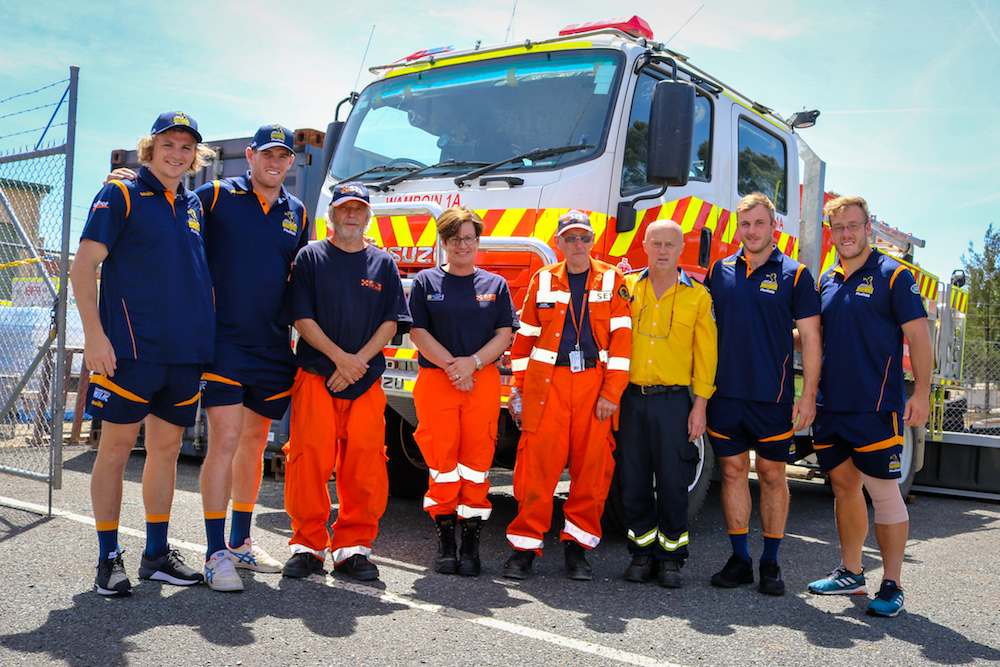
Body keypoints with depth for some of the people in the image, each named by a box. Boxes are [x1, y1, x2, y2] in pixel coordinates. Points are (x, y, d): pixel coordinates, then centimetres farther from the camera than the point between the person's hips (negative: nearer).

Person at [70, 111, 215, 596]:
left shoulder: (194, 206, 17)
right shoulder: (120, 196, 0)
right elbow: (83, 267, -6)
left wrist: (207, 337, 18)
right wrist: (94, 334, -14)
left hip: (185, 351, 6)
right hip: (131, 350, -5)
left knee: (167, 448, 10)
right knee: (116, 448, 0)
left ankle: (157, 554, 21)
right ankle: (109, 560, 12)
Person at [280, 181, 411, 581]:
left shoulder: (383, 263, 15)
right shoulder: (311, 257, 9)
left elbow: (391, 322, 7)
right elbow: (302, 317, 0)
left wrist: (358, 361, -7)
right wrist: (340, 357, -10)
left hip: (366, 379, 2)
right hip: (316, 373, -2)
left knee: (365, 462, -4)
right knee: (310, 458, -8)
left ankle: (353, 547, 8)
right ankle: (308, 545, 6)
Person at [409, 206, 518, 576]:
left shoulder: (495, 285, 12)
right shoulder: (426, 281, 9)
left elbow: (504, 335, 6)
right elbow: (418, 332, 1)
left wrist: (473, 361, -10)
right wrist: (450, 365, -11)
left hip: (483, 381, 1)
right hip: (435, 380, -1)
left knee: (477, 462, -1)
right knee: (442, 462, -2)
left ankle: (471, 543, 8)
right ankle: (445, 543, 10)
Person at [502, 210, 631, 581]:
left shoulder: (612, 280, 8)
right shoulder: (542, 281, 12)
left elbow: (621, 338, 2)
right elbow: (525, 338, 13)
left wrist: (611, 392, -5)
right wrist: (518, 389, 8)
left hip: (594, 383, 0)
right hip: (547, 383, 0)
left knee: (592, 467, 2)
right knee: (537, 464, -2)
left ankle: (577, 547, 15)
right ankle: (525, 546, 9)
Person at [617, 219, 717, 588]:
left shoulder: (698, 296, 4)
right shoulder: (626, 287, 8)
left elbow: (706, 353, 4)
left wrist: (700, 405, -2)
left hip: (673, 400, -1)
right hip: (631, 398, 2)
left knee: (673, 482, 2)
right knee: (633, 481, 6)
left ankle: (670, 556, 17)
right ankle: (642, 551, 21)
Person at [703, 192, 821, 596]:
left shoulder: (794, 274, 1)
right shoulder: (719, 271, 9)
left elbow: (810, 337, -1)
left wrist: (808, 395, -6)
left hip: (772, 396, -3)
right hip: (724, 393, 3)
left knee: (772, 475, 5)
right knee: (732, 471, 7)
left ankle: (771, 563, 16)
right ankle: (740, 559, 18)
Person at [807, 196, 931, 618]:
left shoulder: (893, 276, -2)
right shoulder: (826, 281, 13)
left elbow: (918, 335, -6)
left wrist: (921, 393, -12)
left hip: (876, 407, -6)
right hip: (831, 405, 6)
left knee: (884, 495, -1)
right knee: (844, 487, 13)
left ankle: (891, 587, 8)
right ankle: (851, 572, 26)